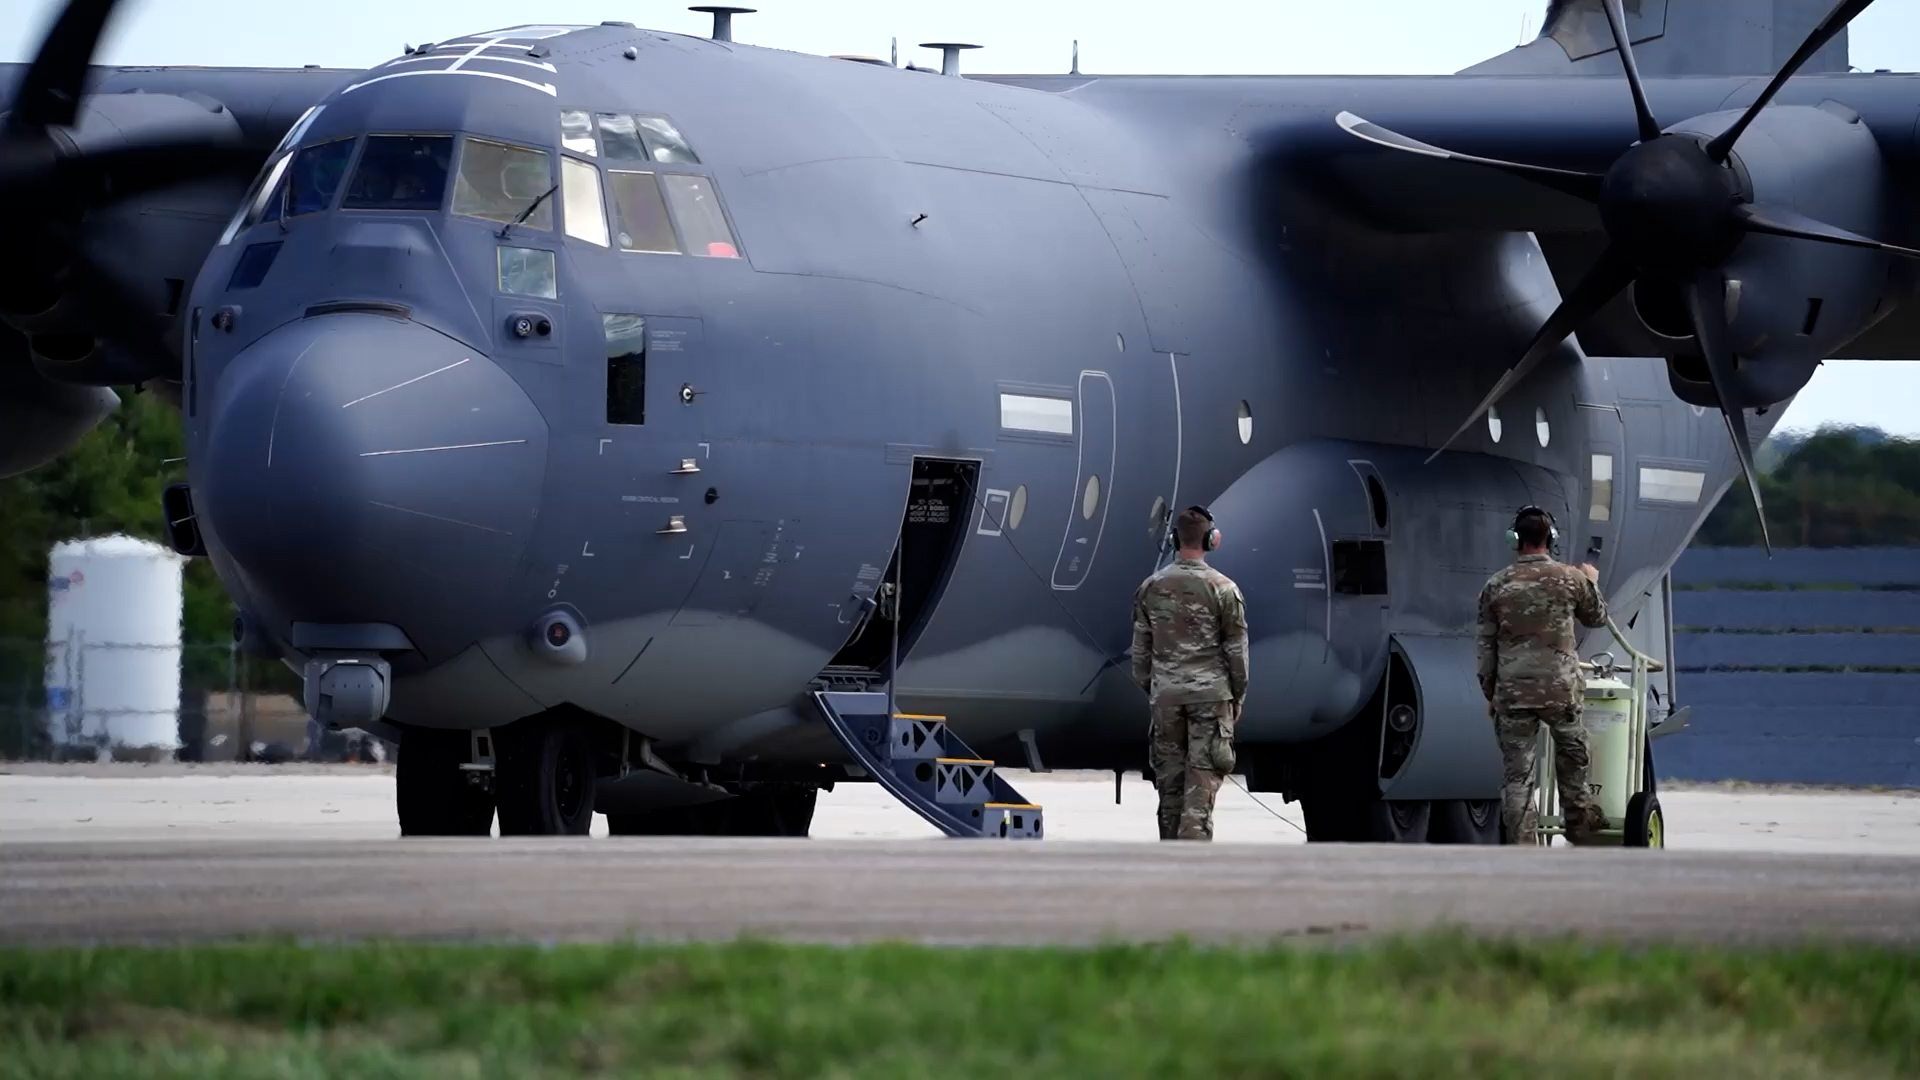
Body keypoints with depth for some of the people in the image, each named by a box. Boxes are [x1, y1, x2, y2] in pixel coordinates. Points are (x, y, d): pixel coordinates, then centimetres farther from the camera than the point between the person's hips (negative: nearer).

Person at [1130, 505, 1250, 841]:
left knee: (1169, 781, 10)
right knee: (1201, 783, -5)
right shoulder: (1223, 589, -7)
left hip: (1166, 695, 3)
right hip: (1210, 696, -3)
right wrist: (1238, 698, 8)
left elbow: (1140, 650, 7)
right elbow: (1236, 650, -3)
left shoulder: (1151, 588, 3)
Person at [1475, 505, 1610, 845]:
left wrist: (1490, 693, 14)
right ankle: (1578, 817, 34)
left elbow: (1485, 647, 4)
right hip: (1560, 689, 0)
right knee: (1572, 754, 24)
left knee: (1516, 772, 2)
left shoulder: (1496, 586, 1)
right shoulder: (1570, 579, -1)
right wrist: (1592, 582, 37)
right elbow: (1596, 617, 18)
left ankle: (1521, 844, -1)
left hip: (1512, 692, 0)